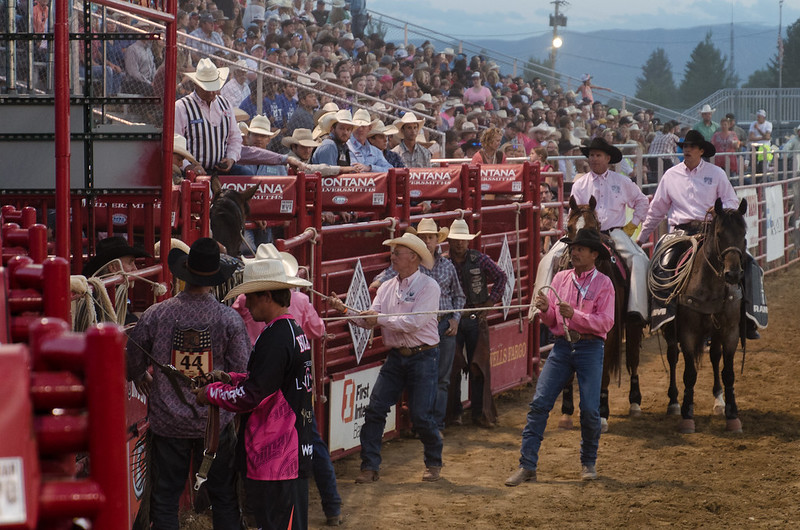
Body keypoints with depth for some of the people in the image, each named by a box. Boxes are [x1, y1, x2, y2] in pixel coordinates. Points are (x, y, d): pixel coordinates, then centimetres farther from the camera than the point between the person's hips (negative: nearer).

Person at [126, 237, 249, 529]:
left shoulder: (156, 314, -9)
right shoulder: (229, 318, -11)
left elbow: (133, 362, 1)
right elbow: (241, 372, -9)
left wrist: (142, 379, 24)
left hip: (167, 422, 0)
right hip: (214, 422, 0)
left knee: (165, 498, 9)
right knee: (224, 496, 11)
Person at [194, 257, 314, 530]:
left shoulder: (275, 338, -19)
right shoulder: (295, 331, 13)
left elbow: (250, 396, -18)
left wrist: (210, 393, -3)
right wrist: (232, 378, 10)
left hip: (274, 457, -10)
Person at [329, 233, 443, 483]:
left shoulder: (428, 286, -9)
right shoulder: (387, 287, 9)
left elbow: (414, 322, -21)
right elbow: (369, 321, 3)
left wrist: (380, 318, -19)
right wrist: (345, 310, -12)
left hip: (422, 357, -6)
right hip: (396, 357, 6)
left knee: (421, 415, -4)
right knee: (374, 410, -3)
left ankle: (434, 463, 19)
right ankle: (370, 467, 3)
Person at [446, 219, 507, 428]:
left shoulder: (479, 259, 0)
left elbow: (501, 277, 7)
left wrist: (491, 301, 1)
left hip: (476, 318, 0)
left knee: (478, 367, 0)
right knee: (452, 368, 1)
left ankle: (481, 414, 5)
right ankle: (454, 412, 12)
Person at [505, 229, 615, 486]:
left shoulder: (603, 283, -1)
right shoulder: (561, 278, 10)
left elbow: (606, 322, -10)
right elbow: (551, 321, 14)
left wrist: (575, 314, -20)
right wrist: (545, 310, -9)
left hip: (590, 347, -3)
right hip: (562, 346, 3)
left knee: (590, 409, -5)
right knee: (539, 403, -6)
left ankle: (588, 462, 18)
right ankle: (527, 466, -5)